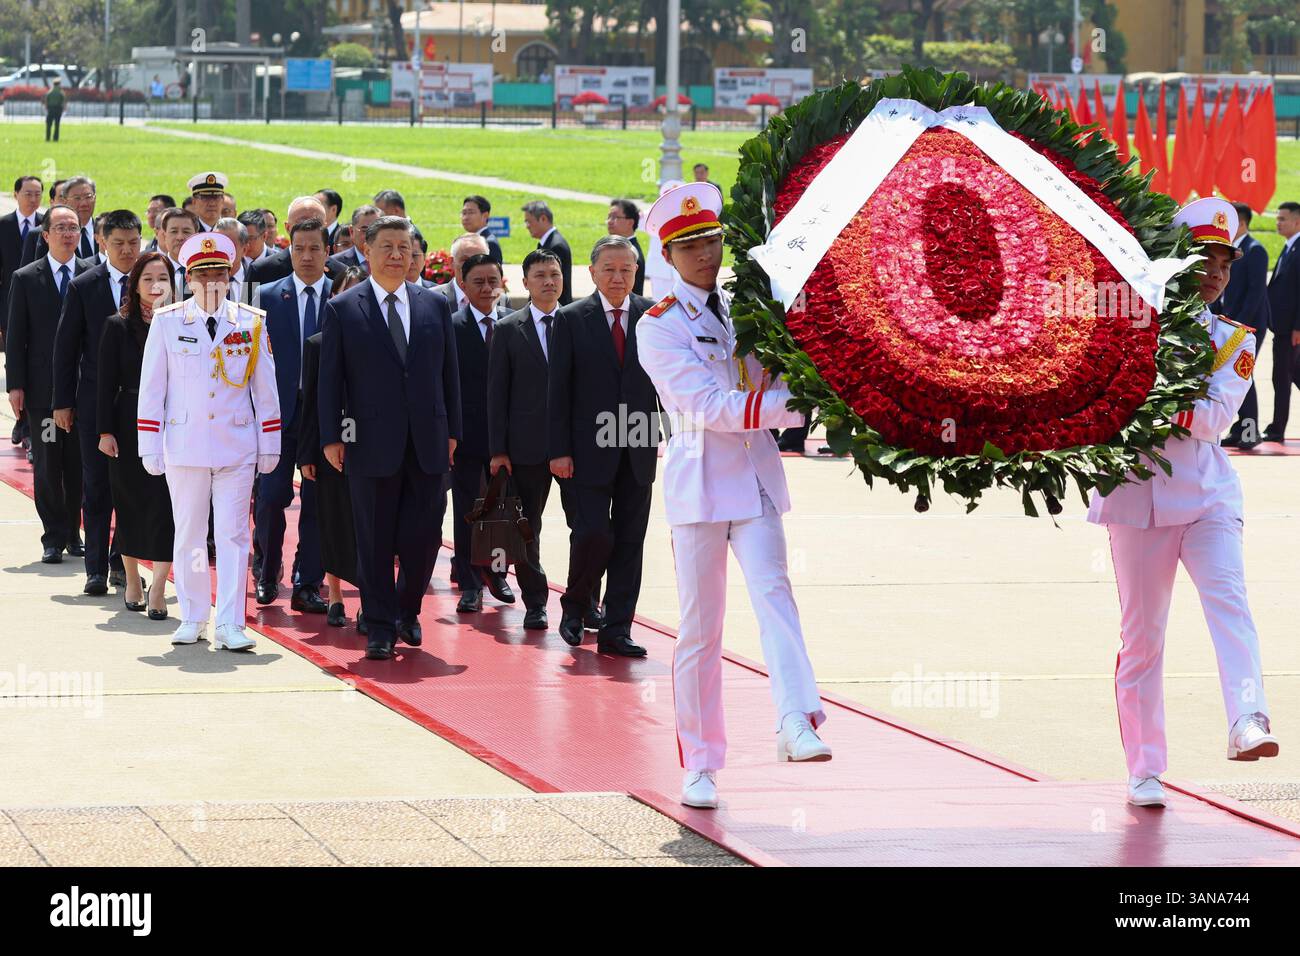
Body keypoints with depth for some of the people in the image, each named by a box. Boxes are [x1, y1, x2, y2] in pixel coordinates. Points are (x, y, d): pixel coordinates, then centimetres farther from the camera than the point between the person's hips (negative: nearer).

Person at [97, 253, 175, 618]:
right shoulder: (118, 327, 2)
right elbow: (106, 383, 0)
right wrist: (105, 431, -4)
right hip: (130, 425, 1)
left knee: (166, 504, -7)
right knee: (130, 503, 10)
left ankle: (158, 588, -5)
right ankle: (132, 581, 27)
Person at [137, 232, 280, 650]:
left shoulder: (251, 322, 4)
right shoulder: (167, 322, 1)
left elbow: (265, 387, 8)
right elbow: (151, 387, 3)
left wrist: (269, 444, 6)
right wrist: (150, 446, 0)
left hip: (237, 446, 0)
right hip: (184, 444, 0)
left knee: (233, 535, -3)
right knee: (188, 534, 6)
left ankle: (229, 626, -4)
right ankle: (192, 619, 17)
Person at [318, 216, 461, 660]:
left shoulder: (435, 305, 10)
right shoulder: (342, 309, 1)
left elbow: (449, 372, 12)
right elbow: (330, 378, 0)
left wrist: (452, 431, 8)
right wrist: (331, 437, -5)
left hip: (427, 441, 2)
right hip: (372, 442, -2)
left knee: (422, 536, 1)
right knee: (375, 540, 1)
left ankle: (408, 611, 23)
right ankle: (380, 626, 9)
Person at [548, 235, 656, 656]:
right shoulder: (572, 319, -1)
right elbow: (558, 390, -1)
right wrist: (558, 450, -7)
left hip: (638, 448, 3)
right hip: (590, 449, -3)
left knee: (630, 542, 4)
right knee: (594, 534, -9)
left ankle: (616, 631, 10)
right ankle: (575, 605, 18)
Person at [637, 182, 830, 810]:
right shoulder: (659, 327, -4)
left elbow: (772, 382, 19)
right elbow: (709, 406, -15)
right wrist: (791, 403, -20)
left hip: (755, 472, 3)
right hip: (700, 480, -3)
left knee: (772, 589, -19)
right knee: (699, 628, 2)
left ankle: (796, 723, -35)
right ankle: (699, 765, 8)